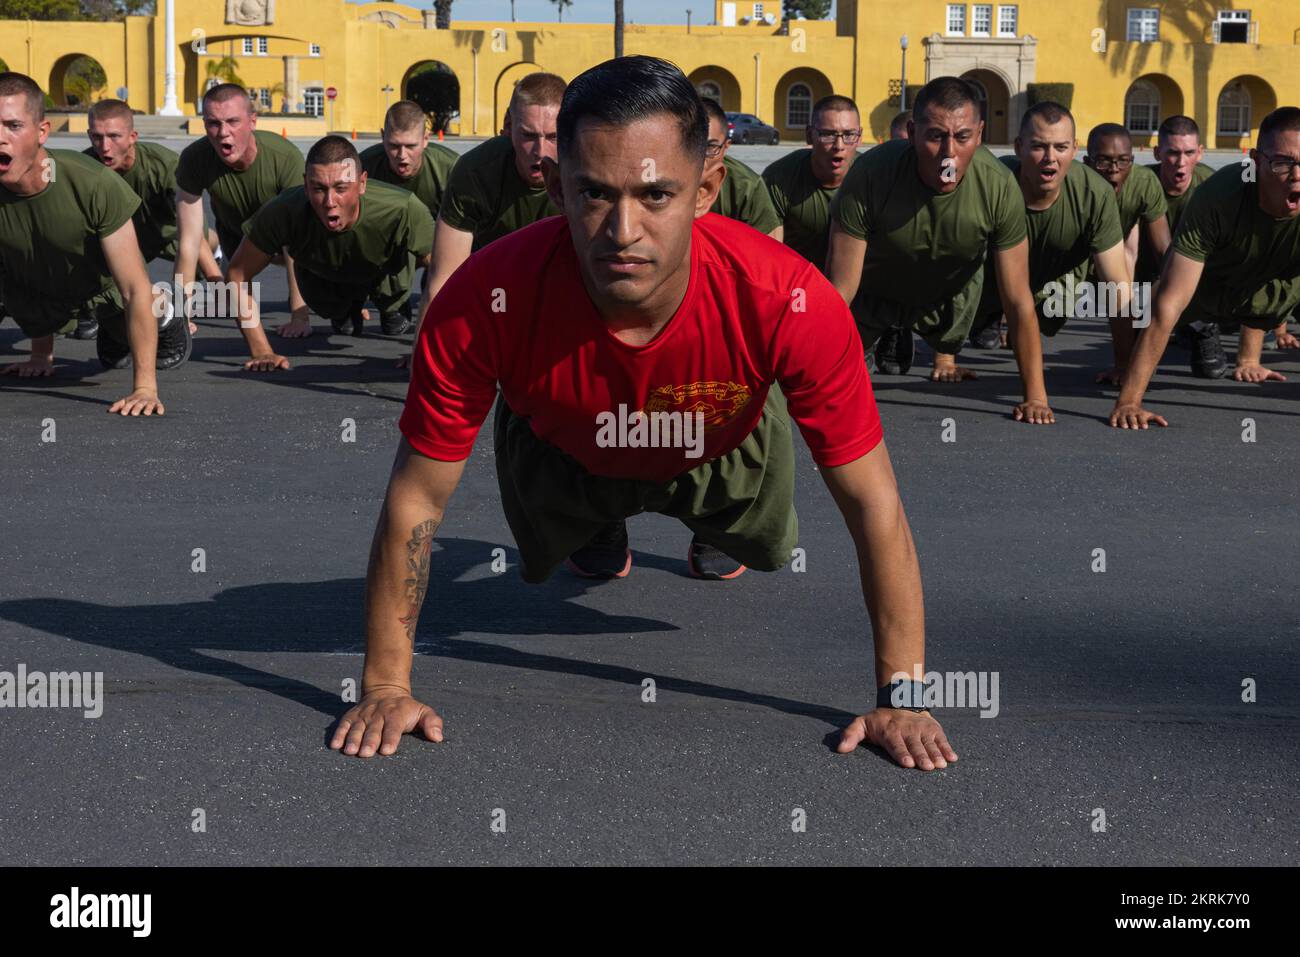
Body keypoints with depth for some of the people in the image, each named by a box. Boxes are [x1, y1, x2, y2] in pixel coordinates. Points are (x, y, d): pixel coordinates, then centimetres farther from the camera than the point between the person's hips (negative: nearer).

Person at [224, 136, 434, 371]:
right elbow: (238, 274, -28)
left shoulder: (402, 212, -47)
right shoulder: (283, 213, -42)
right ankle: (347, 310, 34)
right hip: (324, 277, -1)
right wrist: (262, 352, -31)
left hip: (384, 273, 1)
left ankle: (392, 309, 23)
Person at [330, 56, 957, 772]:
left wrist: (900, 696, -26)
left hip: (725, 455, 0)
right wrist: (386, 686, -22)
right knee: (547, 573, 29)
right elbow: (416, 500, -29)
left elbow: (873, 504, -30)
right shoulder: (485, 304, -43)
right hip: (561, 454, 0)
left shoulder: (789, 304, -43)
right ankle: (600, 541, 60)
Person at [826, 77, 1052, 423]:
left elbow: (1018, 300, -26)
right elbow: (839, 290, -35)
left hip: (946, 300, 4)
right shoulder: (870, 174, -39)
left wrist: (1036, 396, -28)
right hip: (874, 294, -4)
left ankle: (945, 353, 20)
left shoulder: (999, 188, -35)